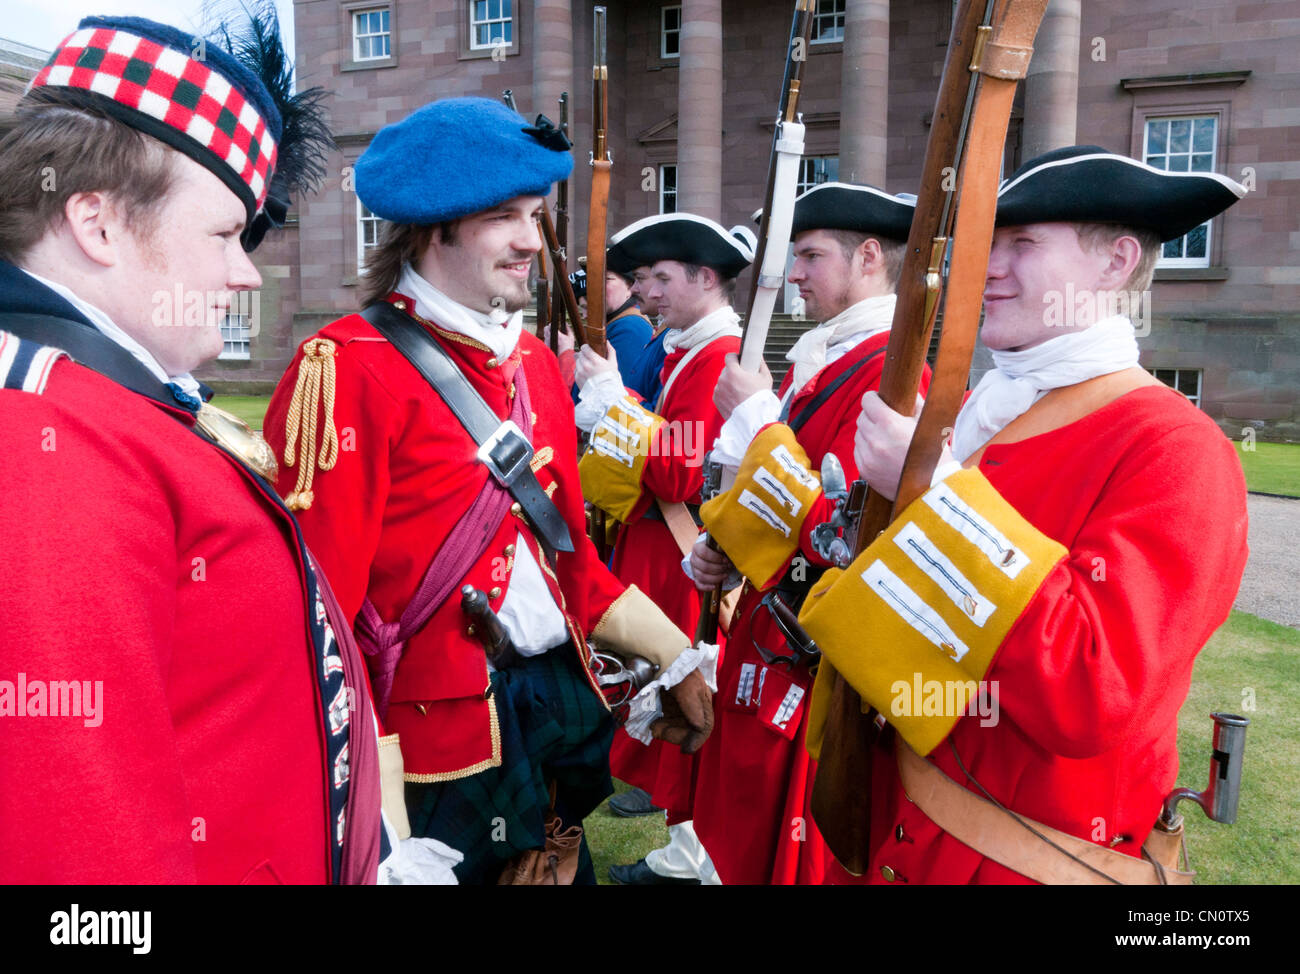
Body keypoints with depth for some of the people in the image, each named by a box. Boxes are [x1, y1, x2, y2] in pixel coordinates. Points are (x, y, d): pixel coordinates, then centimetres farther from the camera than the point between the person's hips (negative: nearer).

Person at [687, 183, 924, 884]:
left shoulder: (889, 372, -19)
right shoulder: (815, 361, 11)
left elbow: (836, 533, -26)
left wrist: (757, 419, -18)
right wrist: (720, 551, 4)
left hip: (813, 660, -9)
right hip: (764, 635, 9)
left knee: (792, 856, 9)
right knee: (744, 842, 22)